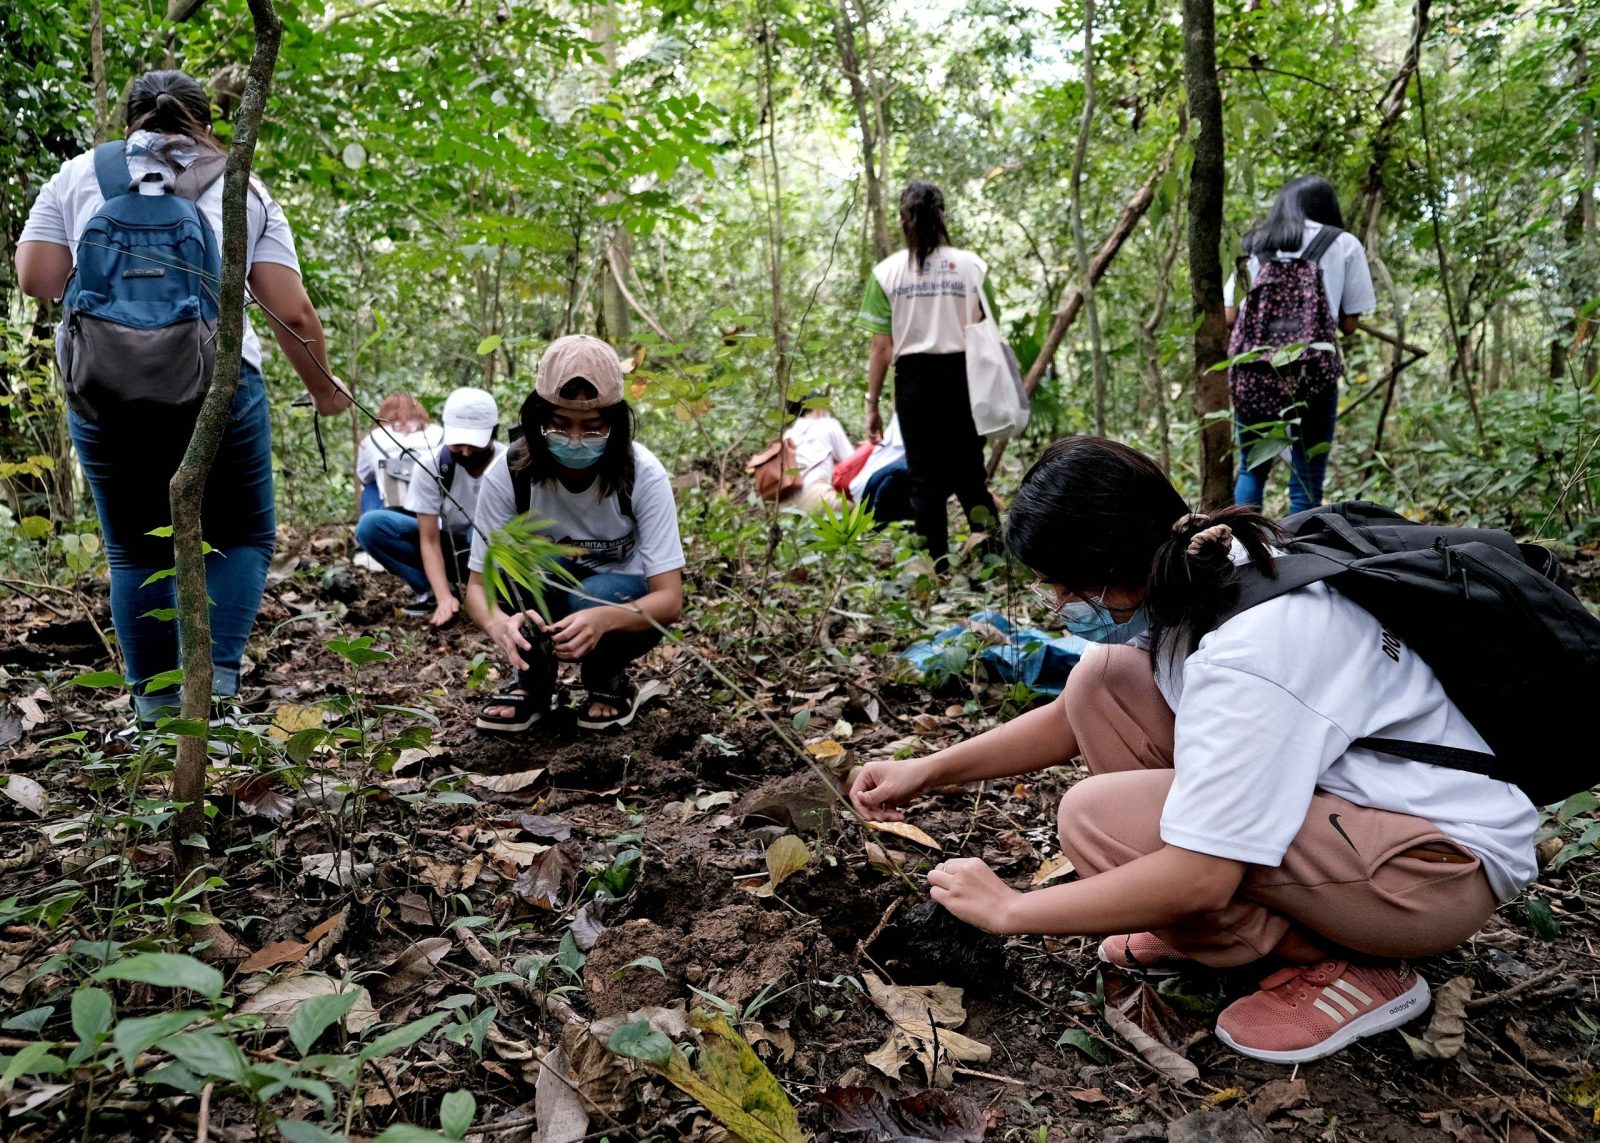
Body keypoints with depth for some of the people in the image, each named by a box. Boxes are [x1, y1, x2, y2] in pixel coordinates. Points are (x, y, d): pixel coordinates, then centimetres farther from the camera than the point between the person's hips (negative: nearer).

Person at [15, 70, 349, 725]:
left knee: (136, 552, 13)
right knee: (242, 539, 11)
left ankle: (154, 704, 11)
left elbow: (35, 280, 7)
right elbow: (292, 313, 5)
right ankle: (212, 680, -6)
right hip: (213, 383, -2)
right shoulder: (243, 189, 12)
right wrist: (323, 388, 18)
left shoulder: (77, 175, 15)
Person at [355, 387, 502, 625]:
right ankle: (443, 590, -18)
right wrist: (444, 596, -36)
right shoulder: (431, 464, -21)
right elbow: (429, 540, -21)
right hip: (449, 546, 3)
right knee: (370, 525, -20)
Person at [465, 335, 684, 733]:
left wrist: (602, 618, -50)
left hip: (621, 608, -1)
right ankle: (533, 683, -6)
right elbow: (478, 584, -19)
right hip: (542, 606, 1)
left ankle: (609, 684, -1)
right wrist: (500, 623, -45)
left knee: (595, 597, -35)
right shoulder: (509, 473, -21)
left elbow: (670, 599, -28)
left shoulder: (644, 475, -25)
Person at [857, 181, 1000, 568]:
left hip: (915, 378, -1)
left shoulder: (888, 271, 0)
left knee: (924, 478, 6)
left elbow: (881, 347, -2)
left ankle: (937, 568, 8)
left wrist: (872, 403, 5)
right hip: (963, 376, 1)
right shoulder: (971, 265, 3)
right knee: (970, 475, 9)